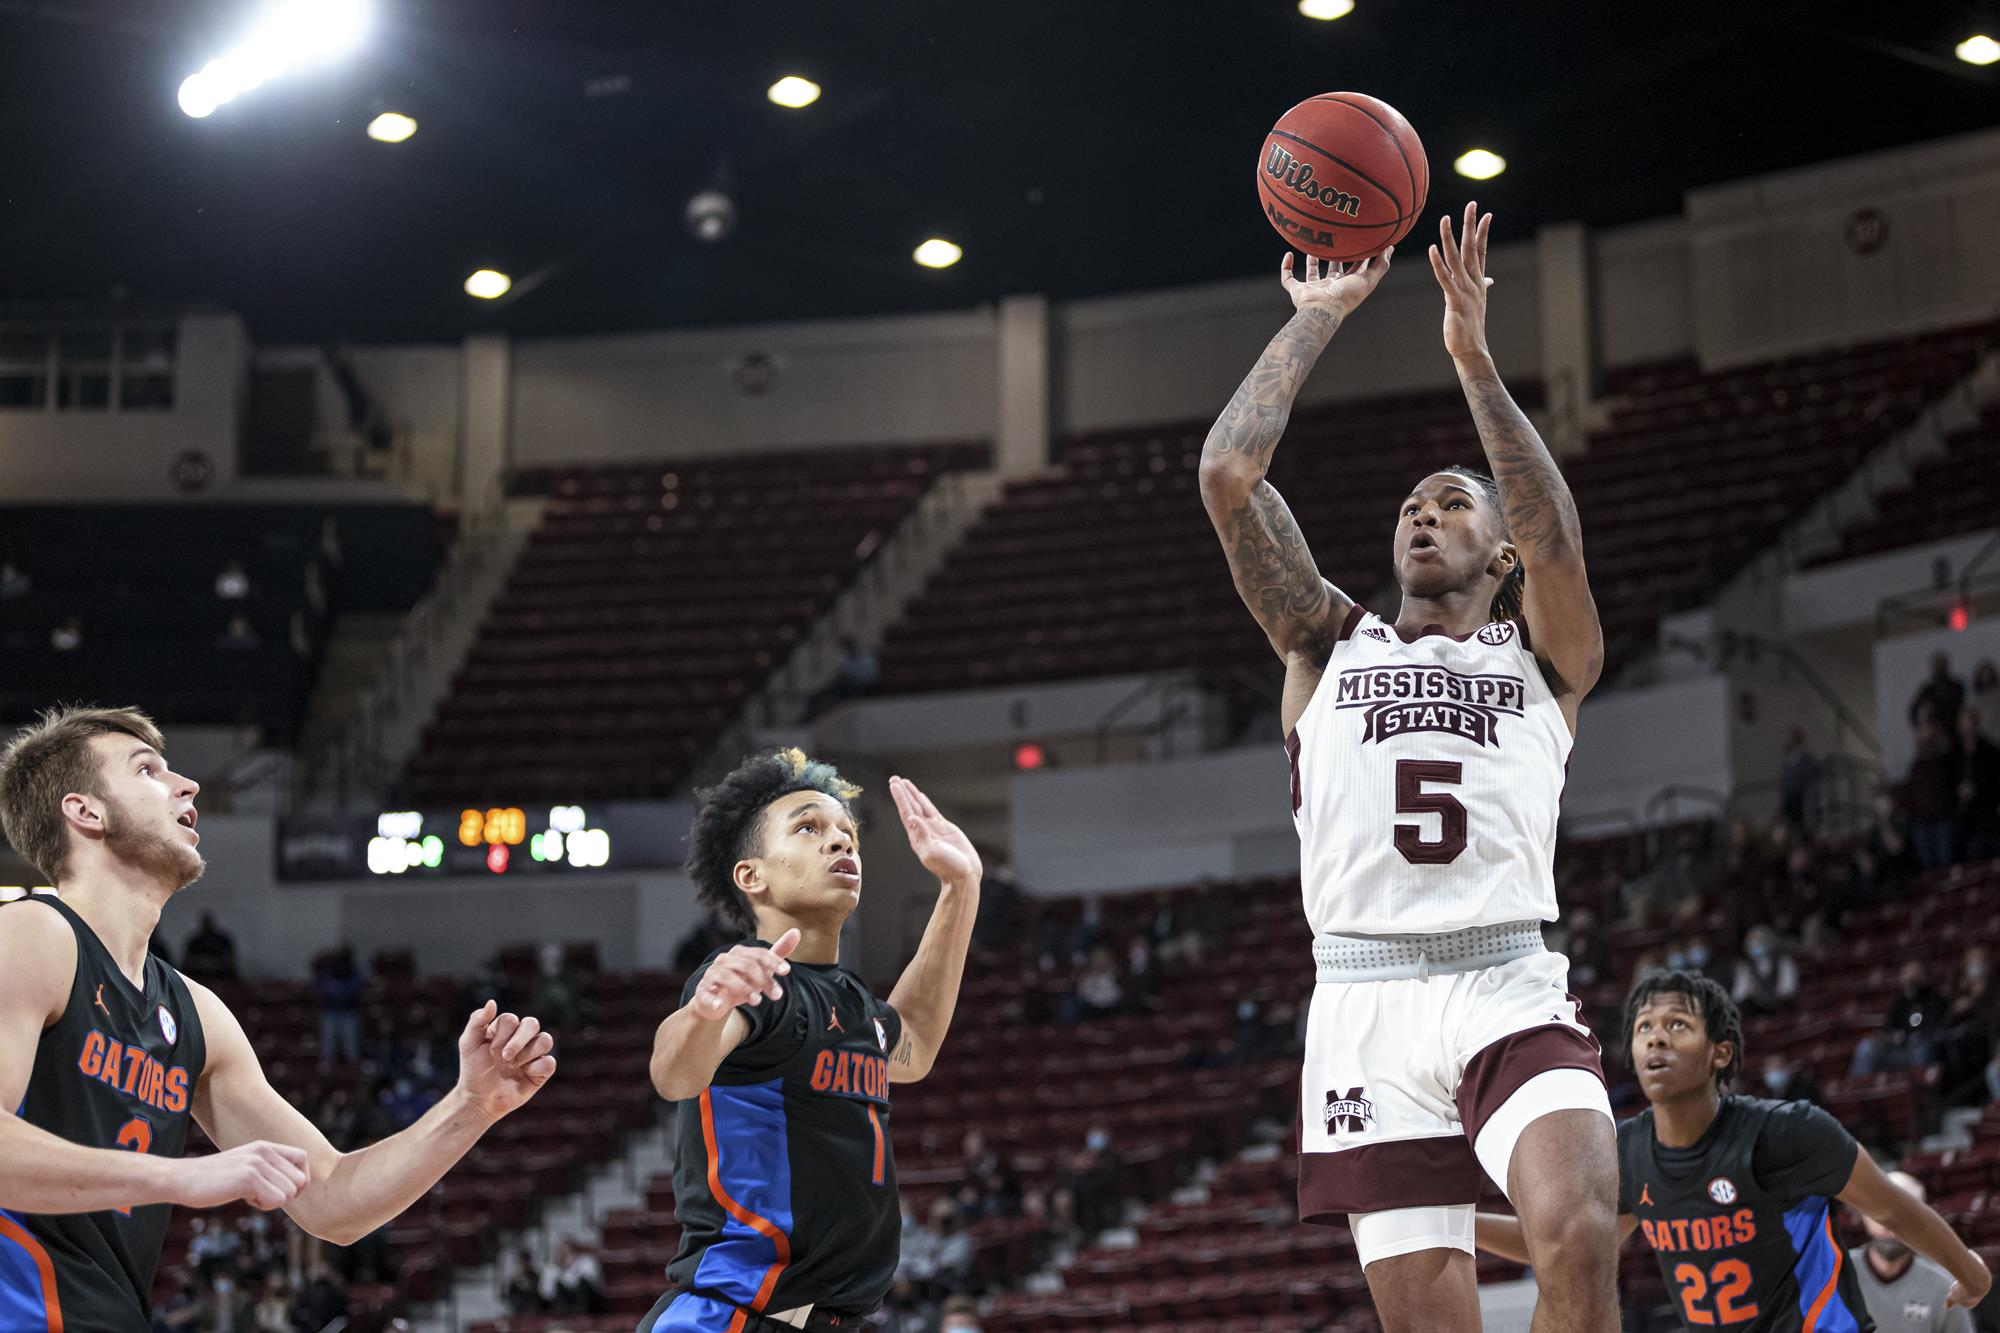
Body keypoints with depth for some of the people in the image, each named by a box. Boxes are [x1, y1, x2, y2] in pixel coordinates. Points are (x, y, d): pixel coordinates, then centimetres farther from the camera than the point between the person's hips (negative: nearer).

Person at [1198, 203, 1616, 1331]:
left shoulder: (1543, 657, 15)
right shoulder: (1332, 642, 20)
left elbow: (1555, 542, -8)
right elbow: (1227, 474, 8)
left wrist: (1475, 357, -8)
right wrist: (1317, 320, 13)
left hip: (1512, 993, -1)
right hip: (1367, 1010, 2)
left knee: (1581, 1236, -27)